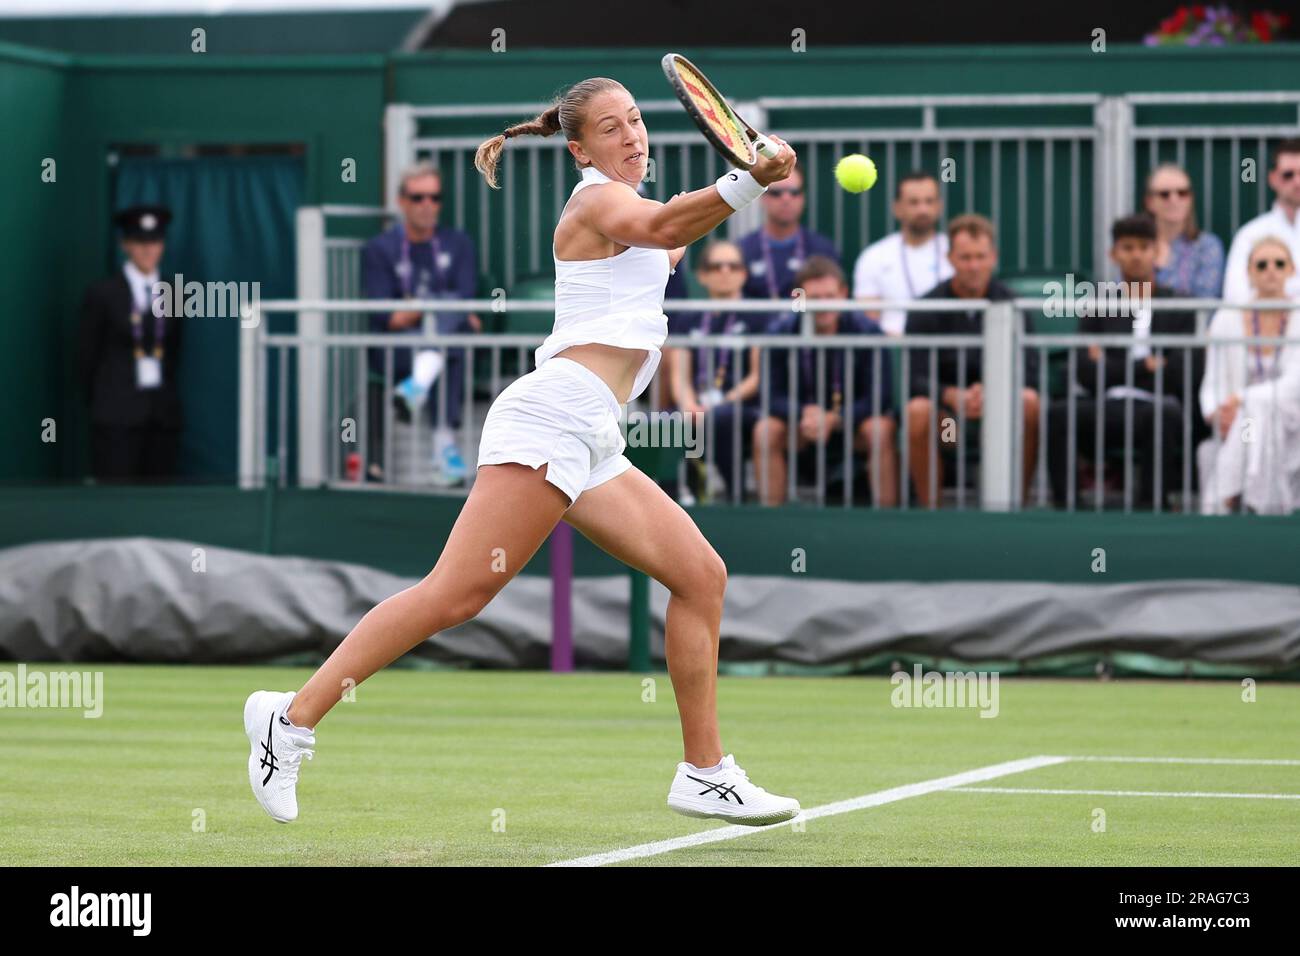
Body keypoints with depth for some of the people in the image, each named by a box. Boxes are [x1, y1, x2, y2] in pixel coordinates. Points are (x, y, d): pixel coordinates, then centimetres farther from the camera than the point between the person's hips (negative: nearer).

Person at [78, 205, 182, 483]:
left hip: (163, 412, 3)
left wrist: (166, 395, 8)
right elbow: (87, 355, 6)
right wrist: (99, 400, 9)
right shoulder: (103, 294, 0)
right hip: (118, 413, -3)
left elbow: (175, 353, 13)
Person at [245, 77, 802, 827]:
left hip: (592, 449, 10)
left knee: (701, 575, 3)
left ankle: (706, 777, 5)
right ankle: (295, 717, -17)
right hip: (553, 415, -10)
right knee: (459, 593, -17)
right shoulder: (598, 200, -2)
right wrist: (749, 180, -41)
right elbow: (661, 226, -28)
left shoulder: (621, 205, 26)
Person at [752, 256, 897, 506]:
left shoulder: (867, 331, -16)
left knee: (881, 429, -33)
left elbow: (880, 398, -18)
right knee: (765, 431, -27)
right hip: (801, 421, 2)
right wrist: (804, 414, -34)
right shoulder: (780, 333, -11)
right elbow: (775, 398, -11)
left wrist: (833, 419, -32)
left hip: (852, 422, -2)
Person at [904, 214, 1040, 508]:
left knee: (1029, 401, -30)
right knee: (918, 410, -34)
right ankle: (929, 509, -19)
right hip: (945, 408, -1)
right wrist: (954, 396, -31)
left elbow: (1030, 370, -9)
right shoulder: (927, 309, -4)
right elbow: (915, 379, -11)